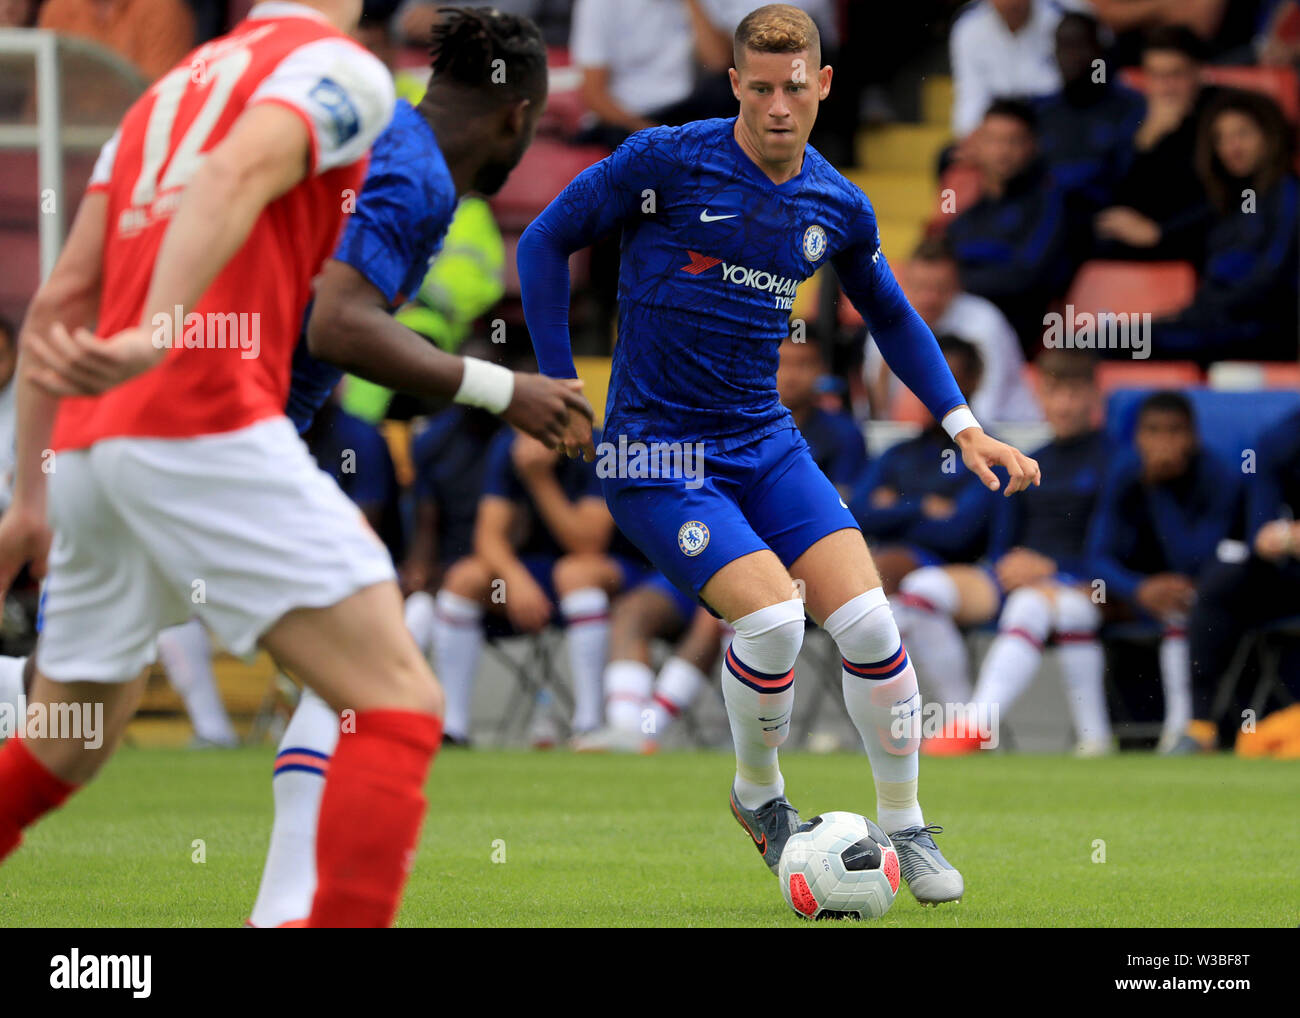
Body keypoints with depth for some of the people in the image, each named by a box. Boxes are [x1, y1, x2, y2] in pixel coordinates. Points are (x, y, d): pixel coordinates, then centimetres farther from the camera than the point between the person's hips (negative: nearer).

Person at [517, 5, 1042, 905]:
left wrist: (964, 427, 14)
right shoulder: (667, 162, -11)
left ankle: (905, 826, 9)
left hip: (764, 442, 4)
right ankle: (760, 795, 6)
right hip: (655, 451, -4)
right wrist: (559, 389, -5)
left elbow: (891, 316, 22)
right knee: (772, 616, -23)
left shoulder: (838, 207, 4)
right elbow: (546, 242, -2)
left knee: (867, 618, -11)